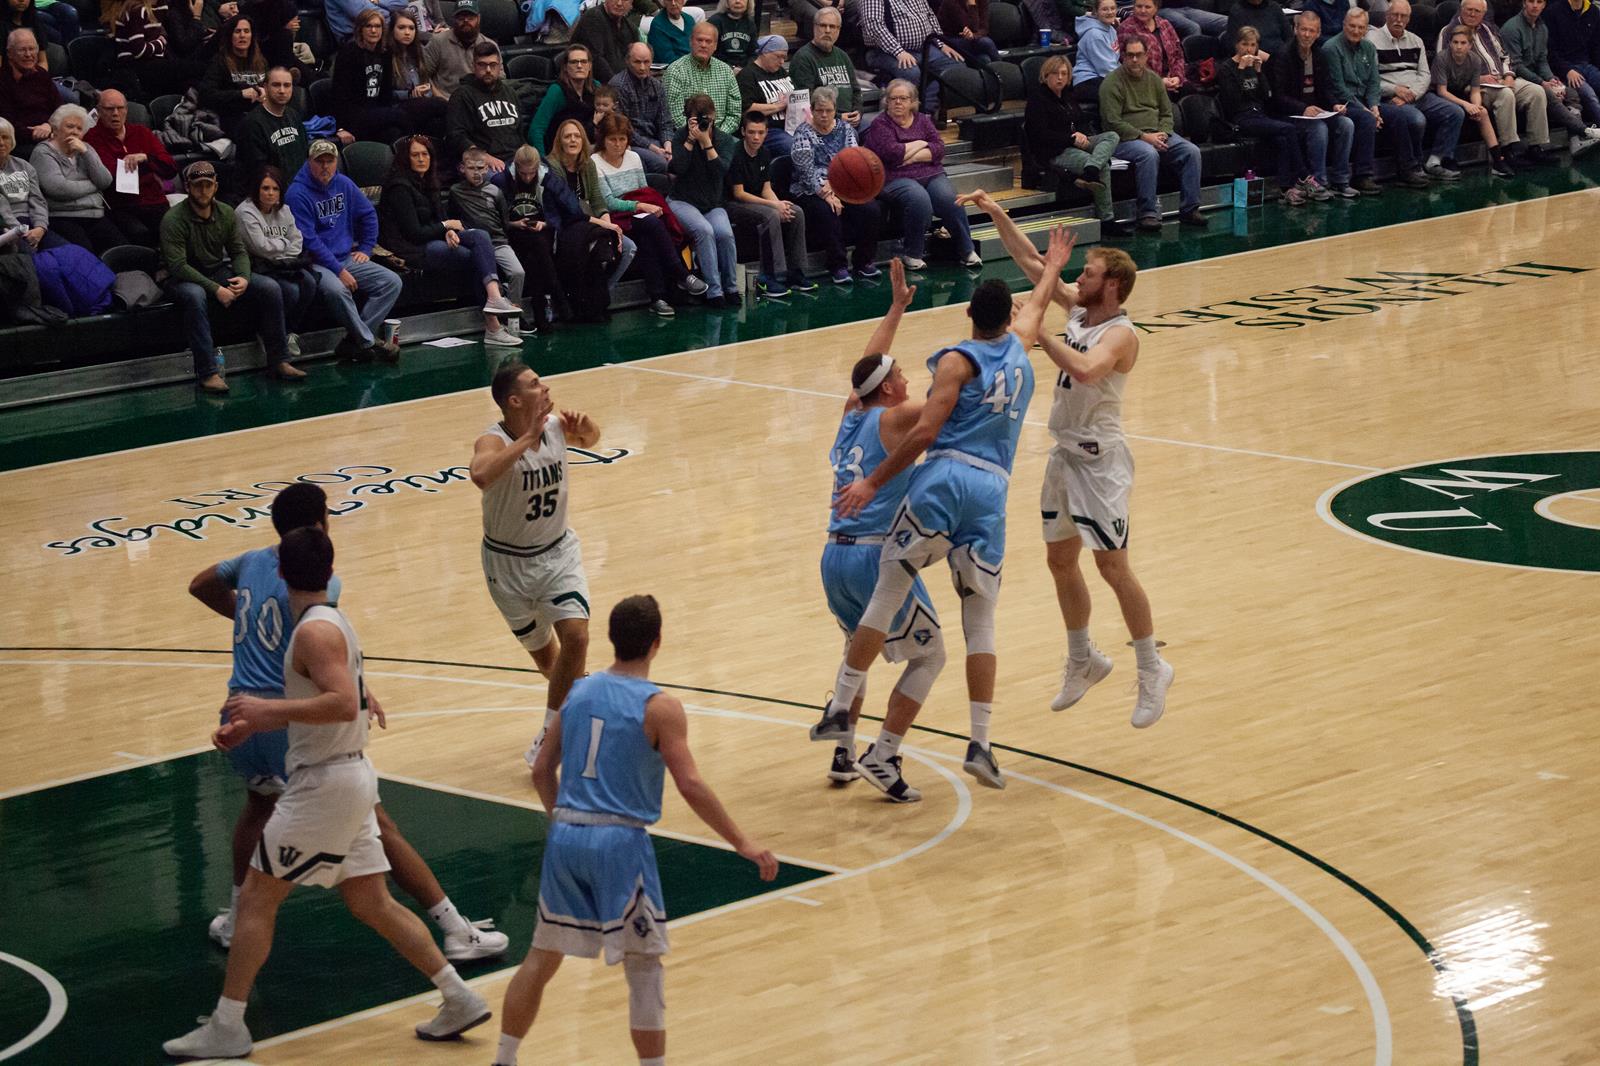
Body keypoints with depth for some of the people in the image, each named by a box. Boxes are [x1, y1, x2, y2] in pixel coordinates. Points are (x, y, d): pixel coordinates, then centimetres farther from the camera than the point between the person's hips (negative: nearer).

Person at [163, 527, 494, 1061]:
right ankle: (459, 1000, 14)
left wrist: (267, 707, -25)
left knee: (256, 898, -2)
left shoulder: (316, 631, -17)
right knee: (371, 903, 13)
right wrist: (253, 725, 17)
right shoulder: (331, 622, 13)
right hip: (349, 776, 10)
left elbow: (343, 704, -29)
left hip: (325, 785, -10)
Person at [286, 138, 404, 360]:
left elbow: (369, 214, 23)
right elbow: (309, 240, -17)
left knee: (392, 282, -10)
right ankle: (368, 342, -21)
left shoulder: (344, 184, 9)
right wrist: (339, 271, -20)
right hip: (316, 263, -7)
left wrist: (365, 249, 12)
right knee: (336, 290, -38)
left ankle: (354, 341, -16)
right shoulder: (298, 194, -12)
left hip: (347, 259, 7)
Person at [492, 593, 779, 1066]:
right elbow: (691, 786, -15)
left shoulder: (577, 693, 8)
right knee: (643, 966, 4)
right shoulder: (660, 708, -9)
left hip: (566, 836, 5)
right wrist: (742, 843, -10)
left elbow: (543, 771, 14)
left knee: (542, 956, 17)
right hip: (620, 841, -5)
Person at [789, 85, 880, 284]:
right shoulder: (804, 133, -1)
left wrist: (832, 183, -18)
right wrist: (826, 195, -19)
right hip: (811, 192, -4)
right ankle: (838, 266, -22)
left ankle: (864, 261, -5)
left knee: (872, 210, -21)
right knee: (828, 213, -35)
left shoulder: (845, 129, 10)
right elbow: (806, 171, -10)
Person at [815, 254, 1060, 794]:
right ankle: (980, 745, 0)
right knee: (980, 623, 9)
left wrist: (872, 482, -6)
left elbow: (925, 431, -8)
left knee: (885, 596, 2)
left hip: (945, 478, -4)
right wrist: (1050, 270, 62)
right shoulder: (1018, 347, 18)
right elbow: (1034, 308, 42)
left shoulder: (959, 360, 3)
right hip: (993, 490, 4)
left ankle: (840, 708, 0)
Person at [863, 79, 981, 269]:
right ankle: (911, 254, -19)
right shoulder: (880, 125, 4)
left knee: (950, 199, -25)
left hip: (930, 174, 4)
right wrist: (921, 144, -1)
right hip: (895, 179, -4)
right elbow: (892, 153, -13)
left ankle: (966, 251, -12)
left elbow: (939, 149, 4)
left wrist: (911, 156, -9)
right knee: (919, 199, -35)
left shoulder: (922, 120, 17)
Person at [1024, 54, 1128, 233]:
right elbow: (1042, 135, -15)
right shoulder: (1037, 99, -6)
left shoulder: (1067, 97, 21)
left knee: (1112, 137, -17)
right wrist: (1072, 138, -16)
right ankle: (1106, 220, -31)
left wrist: (1082, 135, -3)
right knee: (1104, 166, -26)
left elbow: (1082, 123, 23)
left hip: (1074, 143, 9)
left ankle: (1090, 172, -39)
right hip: (1054, 153, -9)